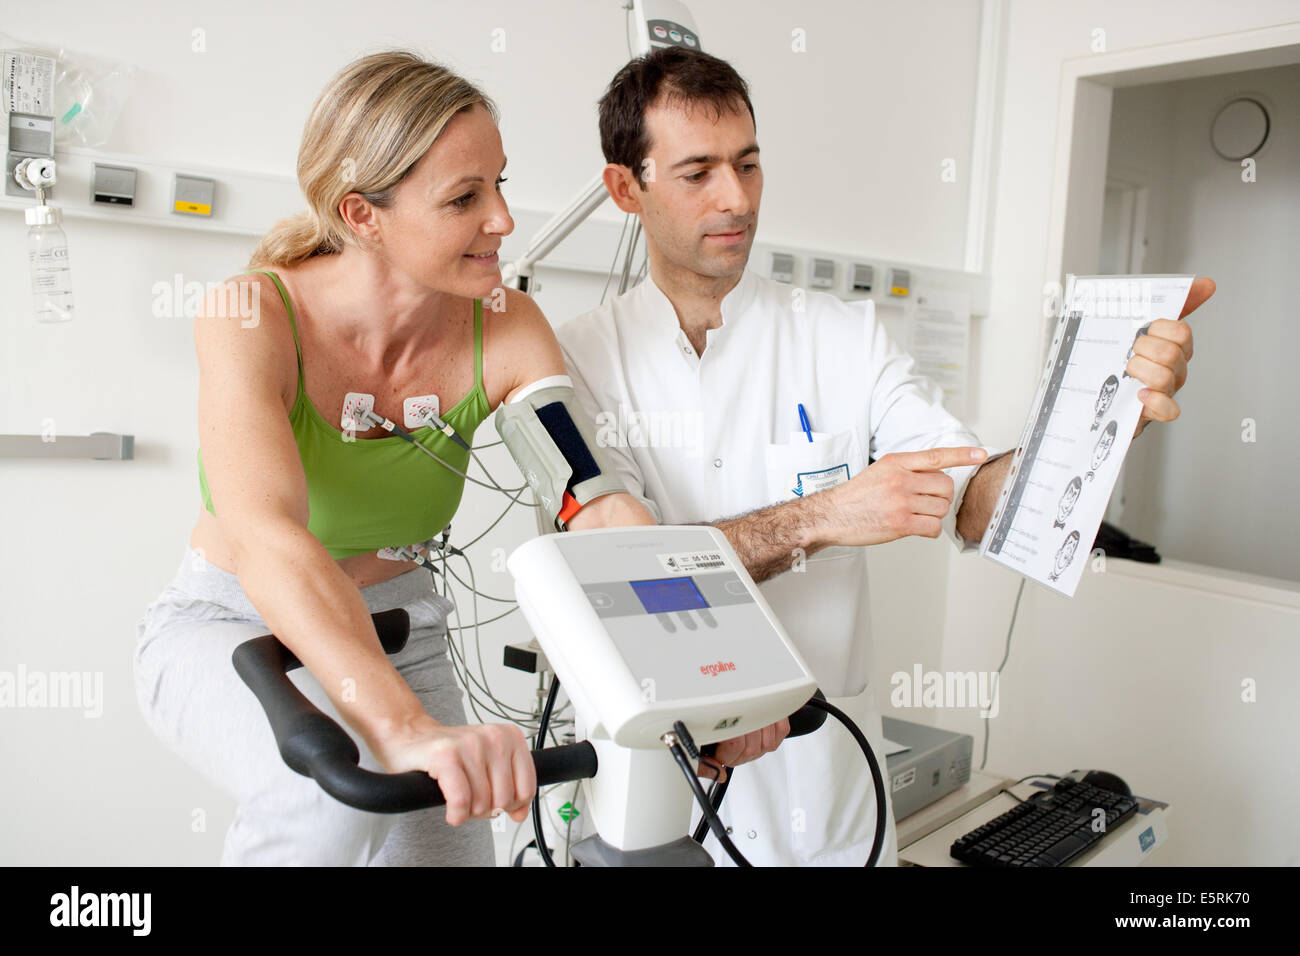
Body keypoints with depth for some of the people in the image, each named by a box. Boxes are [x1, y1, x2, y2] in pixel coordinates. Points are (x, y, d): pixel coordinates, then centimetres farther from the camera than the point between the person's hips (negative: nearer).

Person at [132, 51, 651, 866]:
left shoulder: (504, 327, -15)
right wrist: (410, 730, -56)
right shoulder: (252, 316, -26)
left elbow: (600, 501, -24)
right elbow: (268, 540, -41)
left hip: (394, 638, 4)